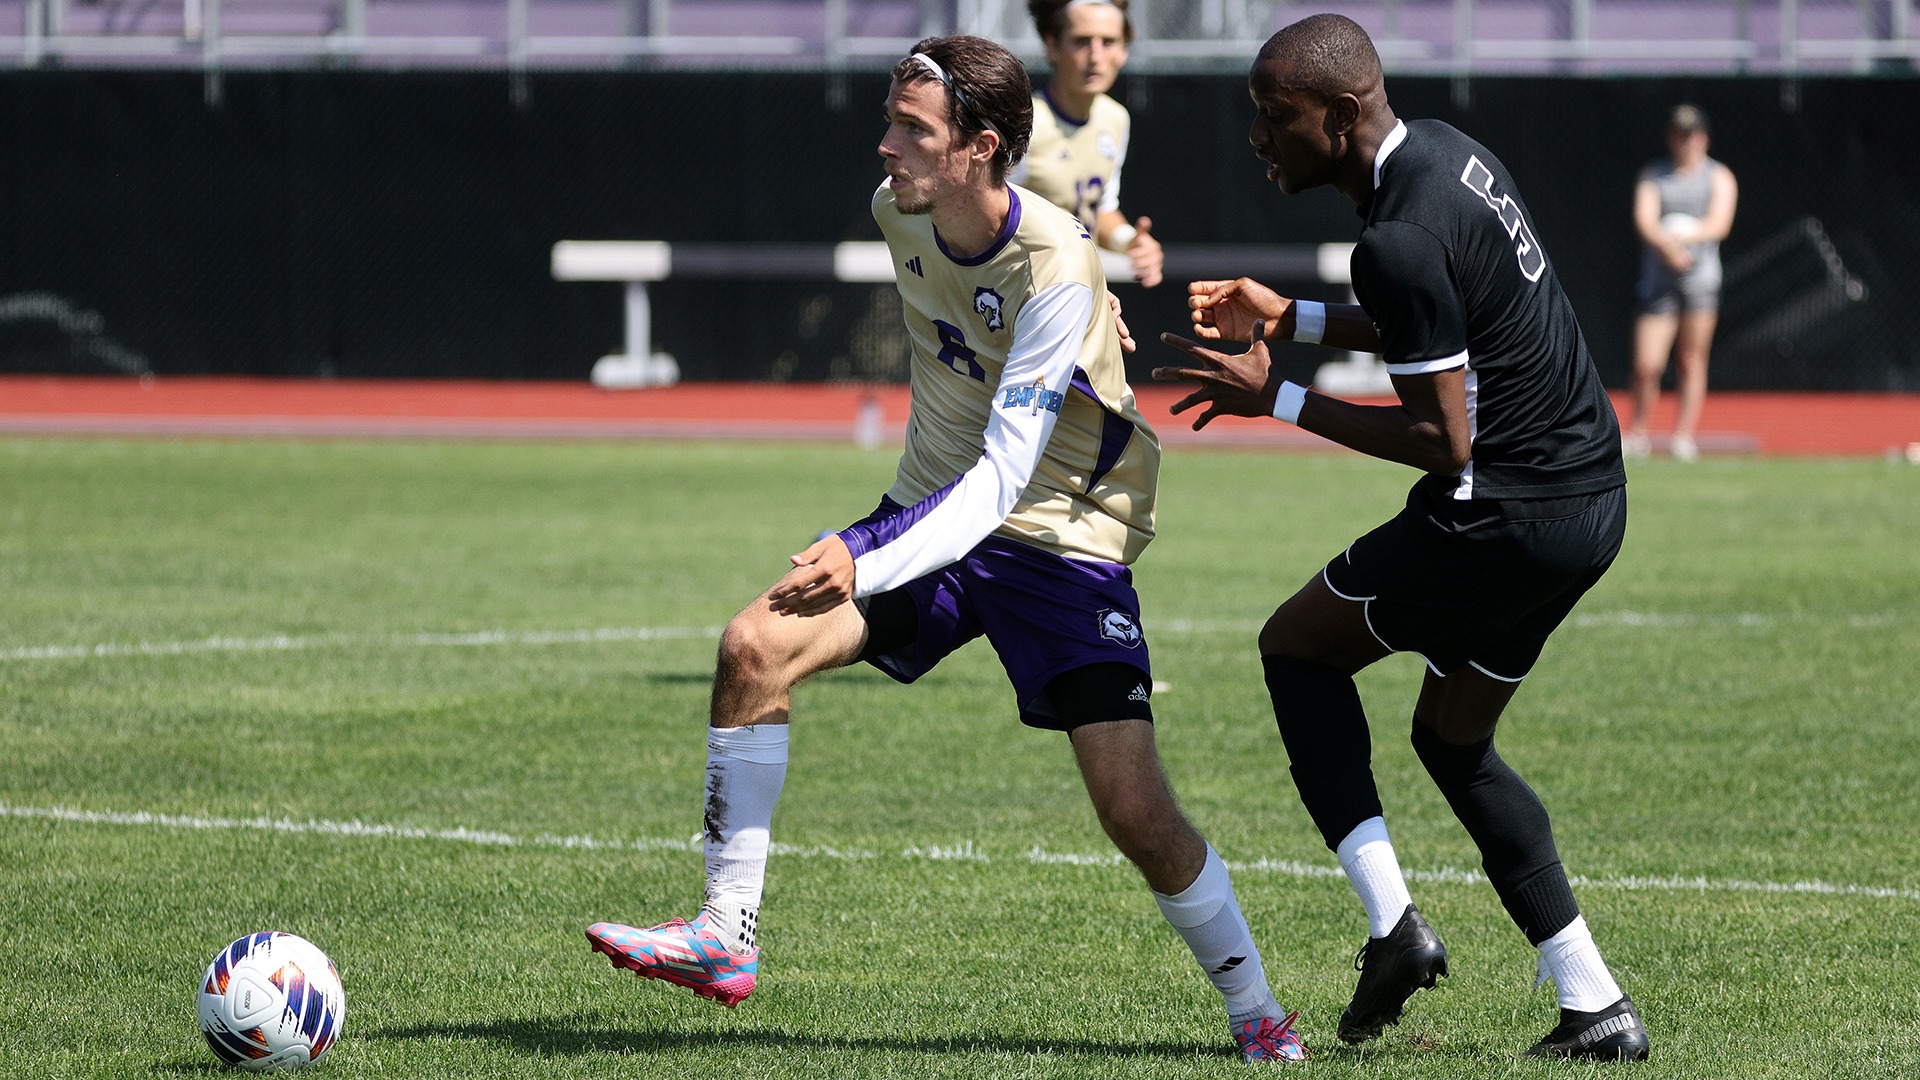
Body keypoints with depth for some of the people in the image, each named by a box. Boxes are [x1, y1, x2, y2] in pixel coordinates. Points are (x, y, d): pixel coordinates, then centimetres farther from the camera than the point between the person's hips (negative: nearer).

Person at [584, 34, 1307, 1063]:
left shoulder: (1056, 272, -28)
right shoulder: (900, 210, -8)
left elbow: (1002, 477, -33)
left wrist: (866, 562, -46)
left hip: (1064, 541, -6)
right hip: (933, 510, 6)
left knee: (1137, 813, -14)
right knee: (756, 646, -15)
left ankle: (1256, 1015, 8)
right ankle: (726, 939, -7)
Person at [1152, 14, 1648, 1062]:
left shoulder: (1400, 239, -23)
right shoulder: (1445, 152, 8)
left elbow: (1443, 440, -21)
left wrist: (1277, 398, -14)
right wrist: (1291, 318, 19)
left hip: (1508, 519, -10)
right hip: (1591, 493, 10)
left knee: (1297, 644, 9)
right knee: (1453, 734, 21)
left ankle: (1391, 922, 0)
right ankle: (1594, 1006, 16)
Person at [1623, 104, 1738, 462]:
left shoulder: (1719, 177, 11)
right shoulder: (1653, 175, 12)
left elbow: (1719, 224, -3)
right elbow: (1644, 219, -4)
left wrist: (1685, 237, -19)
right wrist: (1667, 245, -23)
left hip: (1700, 280, 0)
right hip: (1657, 281, 0)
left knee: (1692, 361, -1)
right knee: (1645, 365, -5)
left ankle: (1684, 435, 5)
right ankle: (1637, 435, 12)